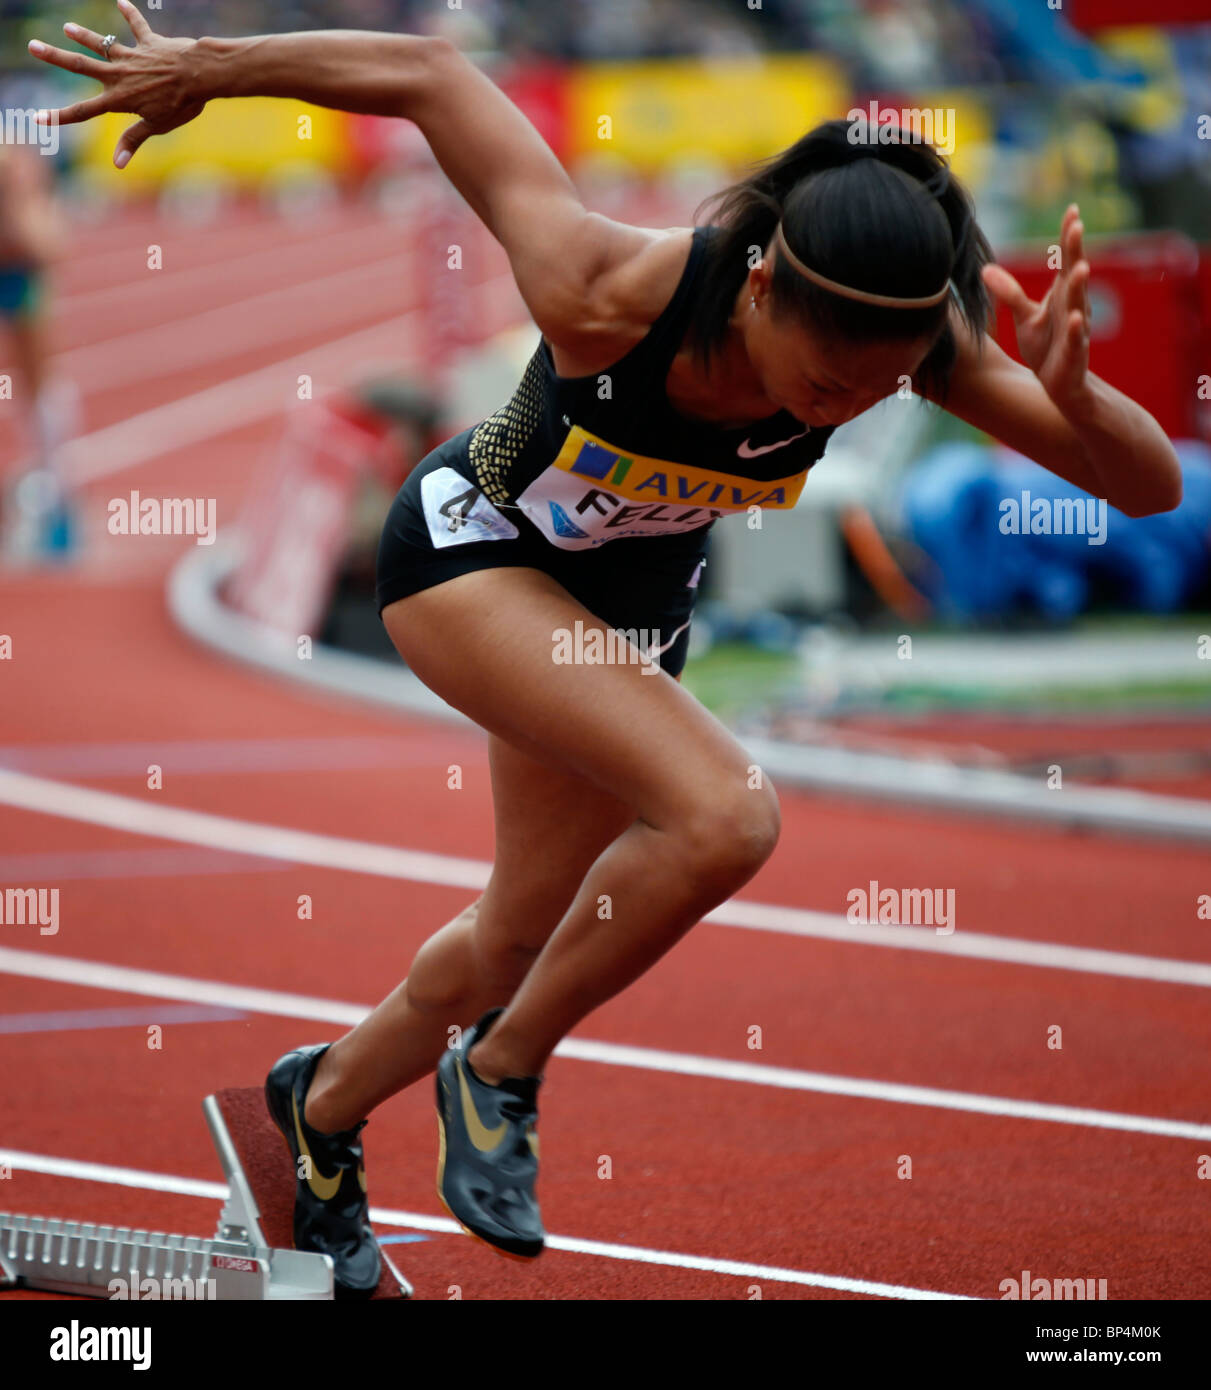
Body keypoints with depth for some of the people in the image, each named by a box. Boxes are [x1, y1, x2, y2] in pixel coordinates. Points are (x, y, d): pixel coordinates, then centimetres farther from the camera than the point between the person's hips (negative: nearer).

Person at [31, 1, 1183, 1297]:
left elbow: (1152, 485, -27)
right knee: (724, 815, -29)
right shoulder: (612, 297, -38)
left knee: (523, 940, 19)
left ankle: (323, 1107, 49)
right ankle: (502, 1070, -6)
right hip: (470, 551, -6)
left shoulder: (909, 332, -27)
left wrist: (1072, 394, -48)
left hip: (628, 609, 6)